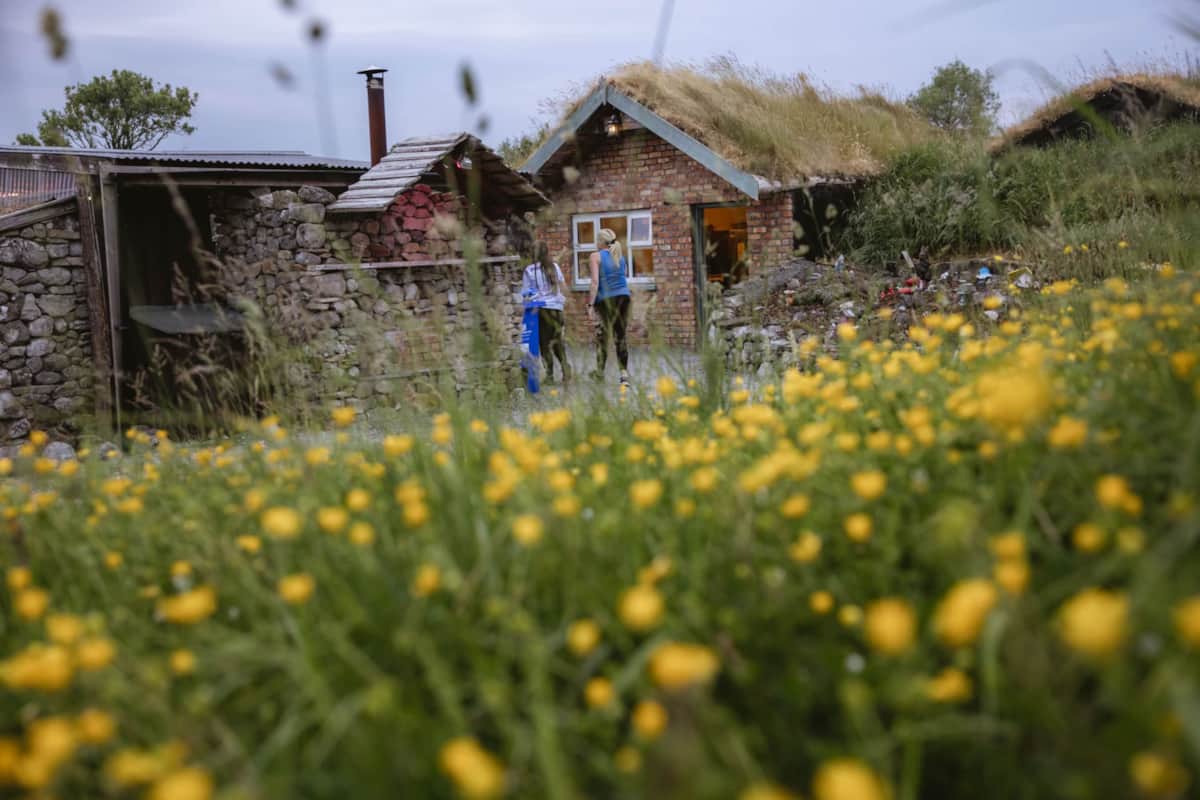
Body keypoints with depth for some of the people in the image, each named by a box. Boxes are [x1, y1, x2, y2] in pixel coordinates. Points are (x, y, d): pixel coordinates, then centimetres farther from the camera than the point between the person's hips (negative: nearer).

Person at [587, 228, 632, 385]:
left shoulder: (596, 256, -3)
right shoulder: (621, 257, 15)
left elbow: (595, 282, -11)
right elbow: (622, 277, 15)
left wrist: (591, 304, -13)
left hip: (606, 299, -4)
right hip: (624, 296, 5)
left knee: (602, 336, 8)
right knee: (621, 336, 7)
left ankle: (600, 373, 19)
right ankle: (624, 374, -1)